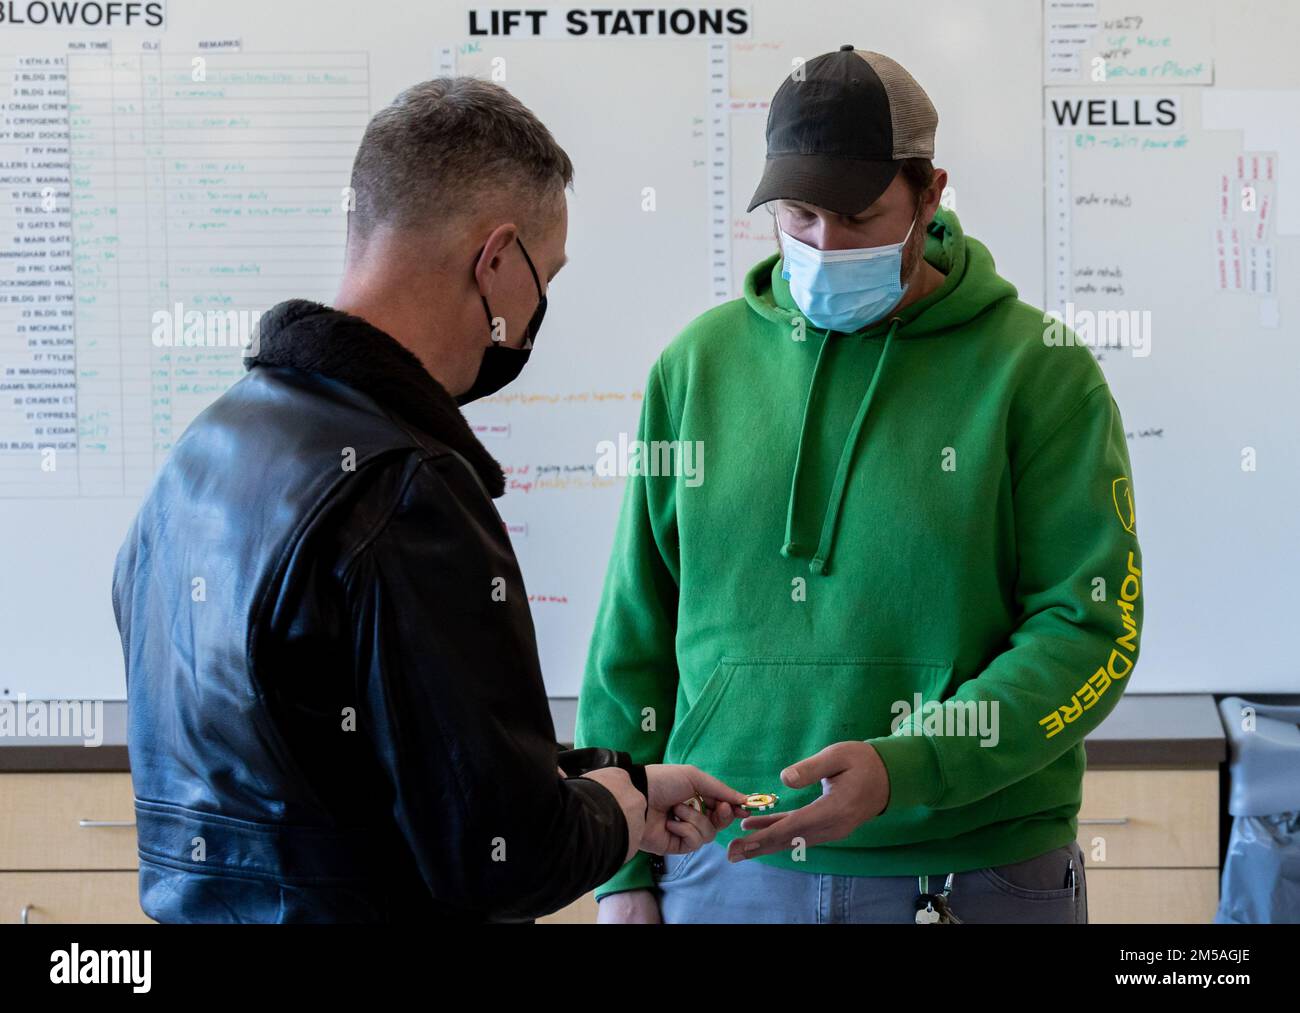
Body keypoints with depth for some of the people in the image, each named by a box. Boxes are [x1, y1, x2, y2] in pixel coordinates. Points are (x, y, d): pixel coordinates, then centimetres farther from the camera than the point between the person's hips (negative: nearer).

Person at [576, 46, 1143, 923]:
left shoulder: (1037, 371, -5)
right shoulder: (699, 363, 4)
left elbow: (1091, 631, -10)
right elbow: (635, 630, 8)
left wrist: (901, 770, -23)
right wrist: (624, 873, 5)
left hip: (975, 874, -2)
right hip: (723, 866, 3)